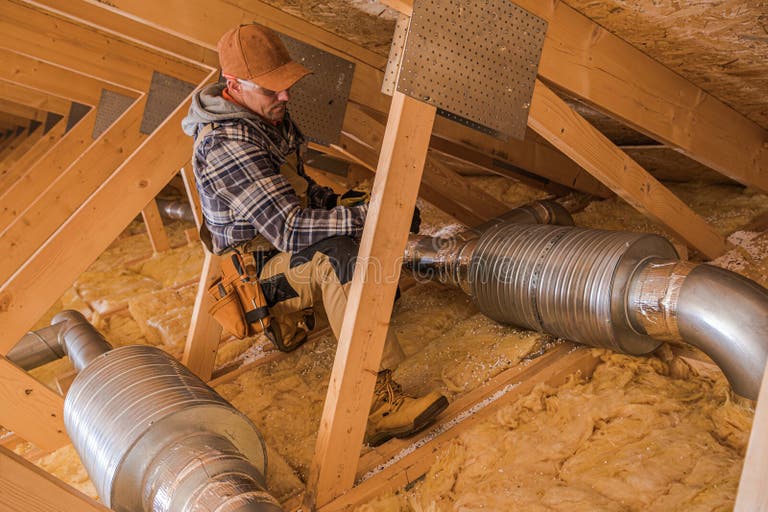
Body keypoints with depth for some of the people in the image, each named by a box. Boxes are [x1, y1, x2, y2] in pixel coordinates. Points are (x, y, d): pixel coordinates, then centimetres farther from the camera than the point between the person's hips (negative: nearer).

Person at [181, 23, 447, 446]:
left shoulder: (268, 114, 2)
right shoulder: (228, 145, -29)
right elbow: (288, 229, -36)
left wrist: (333, 200, 0)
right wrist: (368, 216, -38)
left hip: (283, 246, 10)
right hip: (254, 273, -10)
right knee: (336, 255, -37)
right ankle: (377, 403, -41)